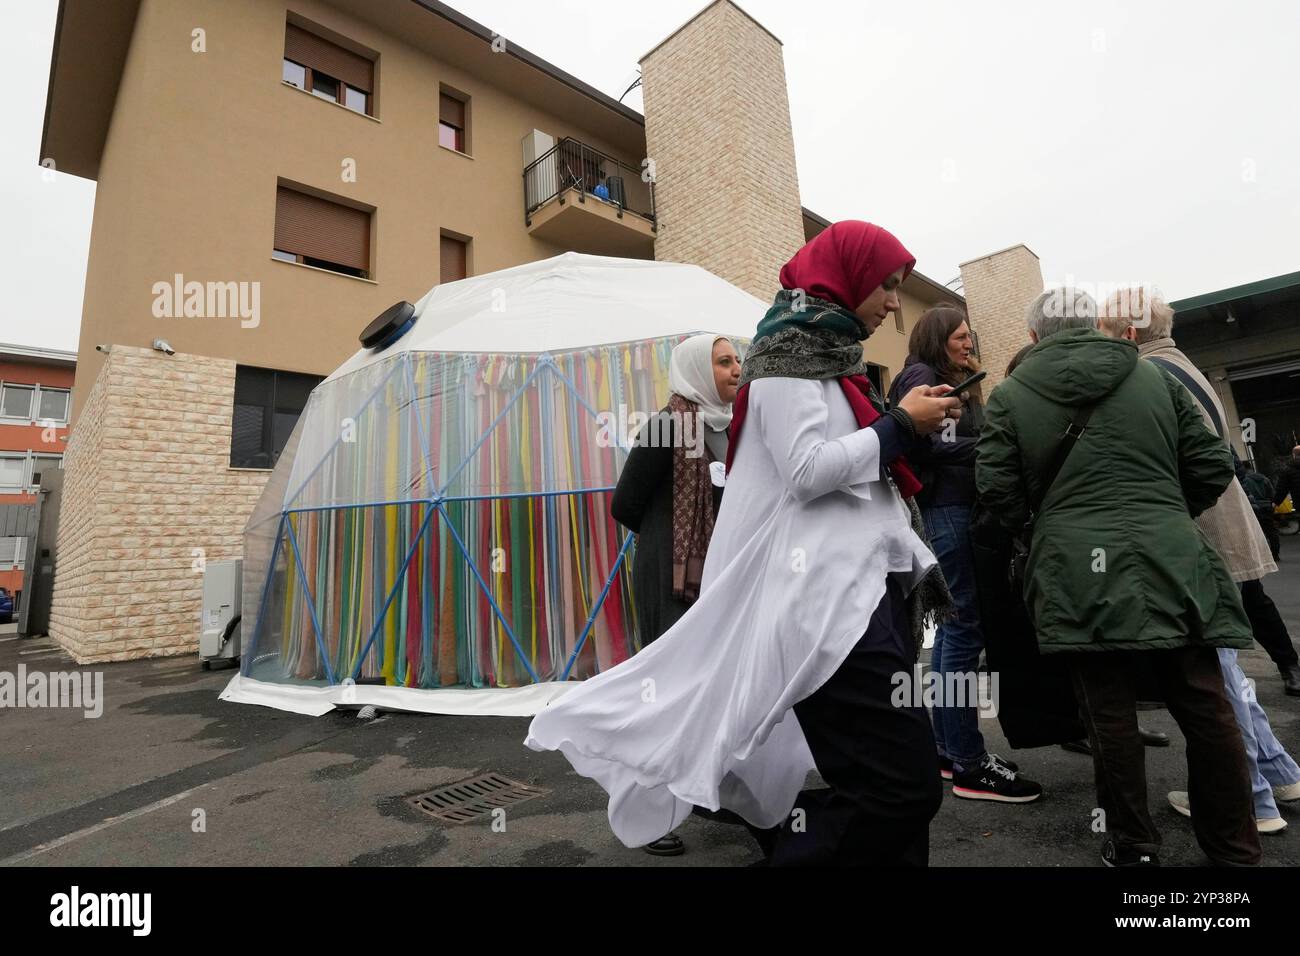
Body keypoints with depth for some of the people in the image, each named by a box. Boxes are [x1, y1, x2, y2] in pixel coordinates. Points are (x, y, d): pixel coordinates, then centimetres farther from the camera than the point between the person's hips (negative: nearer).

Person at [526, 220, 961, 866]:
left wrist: (910, 425, 14)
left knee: (892, 779, 11)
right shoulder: (790, 349, -5)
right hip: (831, 594, -10)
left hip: (865, 587, 10)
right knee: (903, 785, -13)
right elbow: (807, 471, -18)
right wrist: (901, 424, -8)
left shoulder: (827, 351, 23)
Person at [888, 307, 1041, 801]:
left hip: (963, 507, 10)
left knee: (955, 626, 10)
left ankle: (948, 748, 18)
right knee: (965, 628, -9)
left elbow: (961, 440, 18)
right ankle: (969, 764, -2)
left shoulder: (956, 384, 25)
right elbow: (929, 444, -15)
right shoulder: (920, 377, -2)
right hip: (946, 508, -10)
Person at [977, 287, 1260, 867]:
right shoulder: (1154, 378, 10)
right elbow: (1212, 467, 10)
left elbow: (996, 488, -4)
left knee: (1110, 714, 6)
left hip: (1077, 574, -2)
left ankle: (1132, 847, 20)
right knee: (1206, 708, 12)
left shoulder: (1010, 395, 2)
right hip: (1170, 566, 3)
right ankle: (1234, 847, 25)